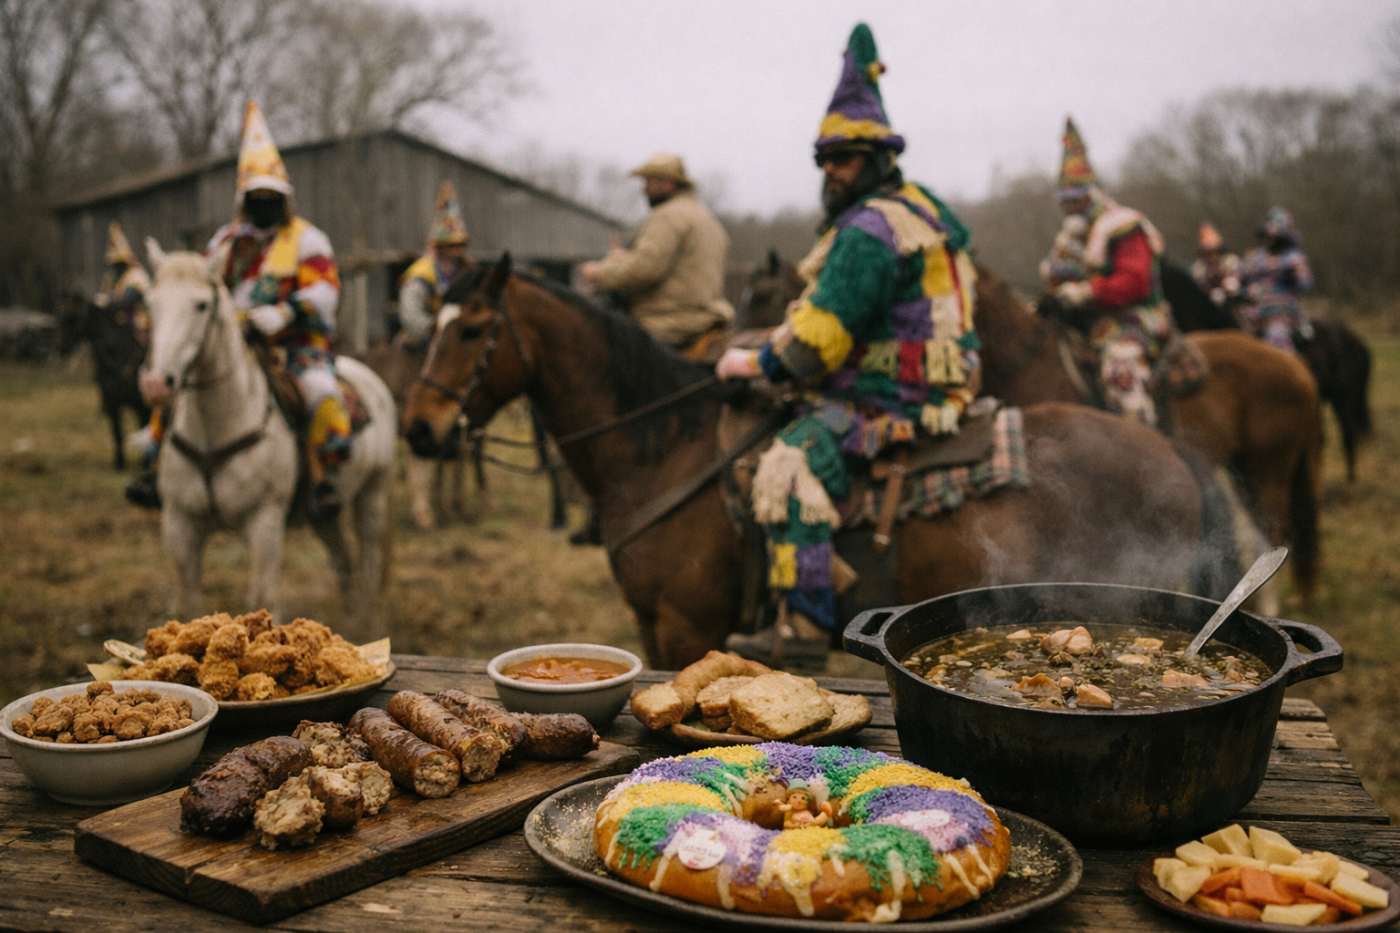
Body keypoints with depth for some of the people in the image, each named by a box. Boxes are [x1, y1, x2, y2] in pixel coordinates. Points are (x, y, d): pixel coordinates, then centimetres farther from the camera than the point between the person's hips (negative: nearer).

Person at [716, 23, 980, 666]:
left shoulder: (868, 229, -17)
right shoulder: (916, 206, 16)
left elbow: (820, 340, -19)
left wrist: (755, 362, -6)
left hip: (892, 401, -12)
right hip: (932, 388, 12)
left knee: (792, 466, -26)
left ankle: (803, 627, -31)